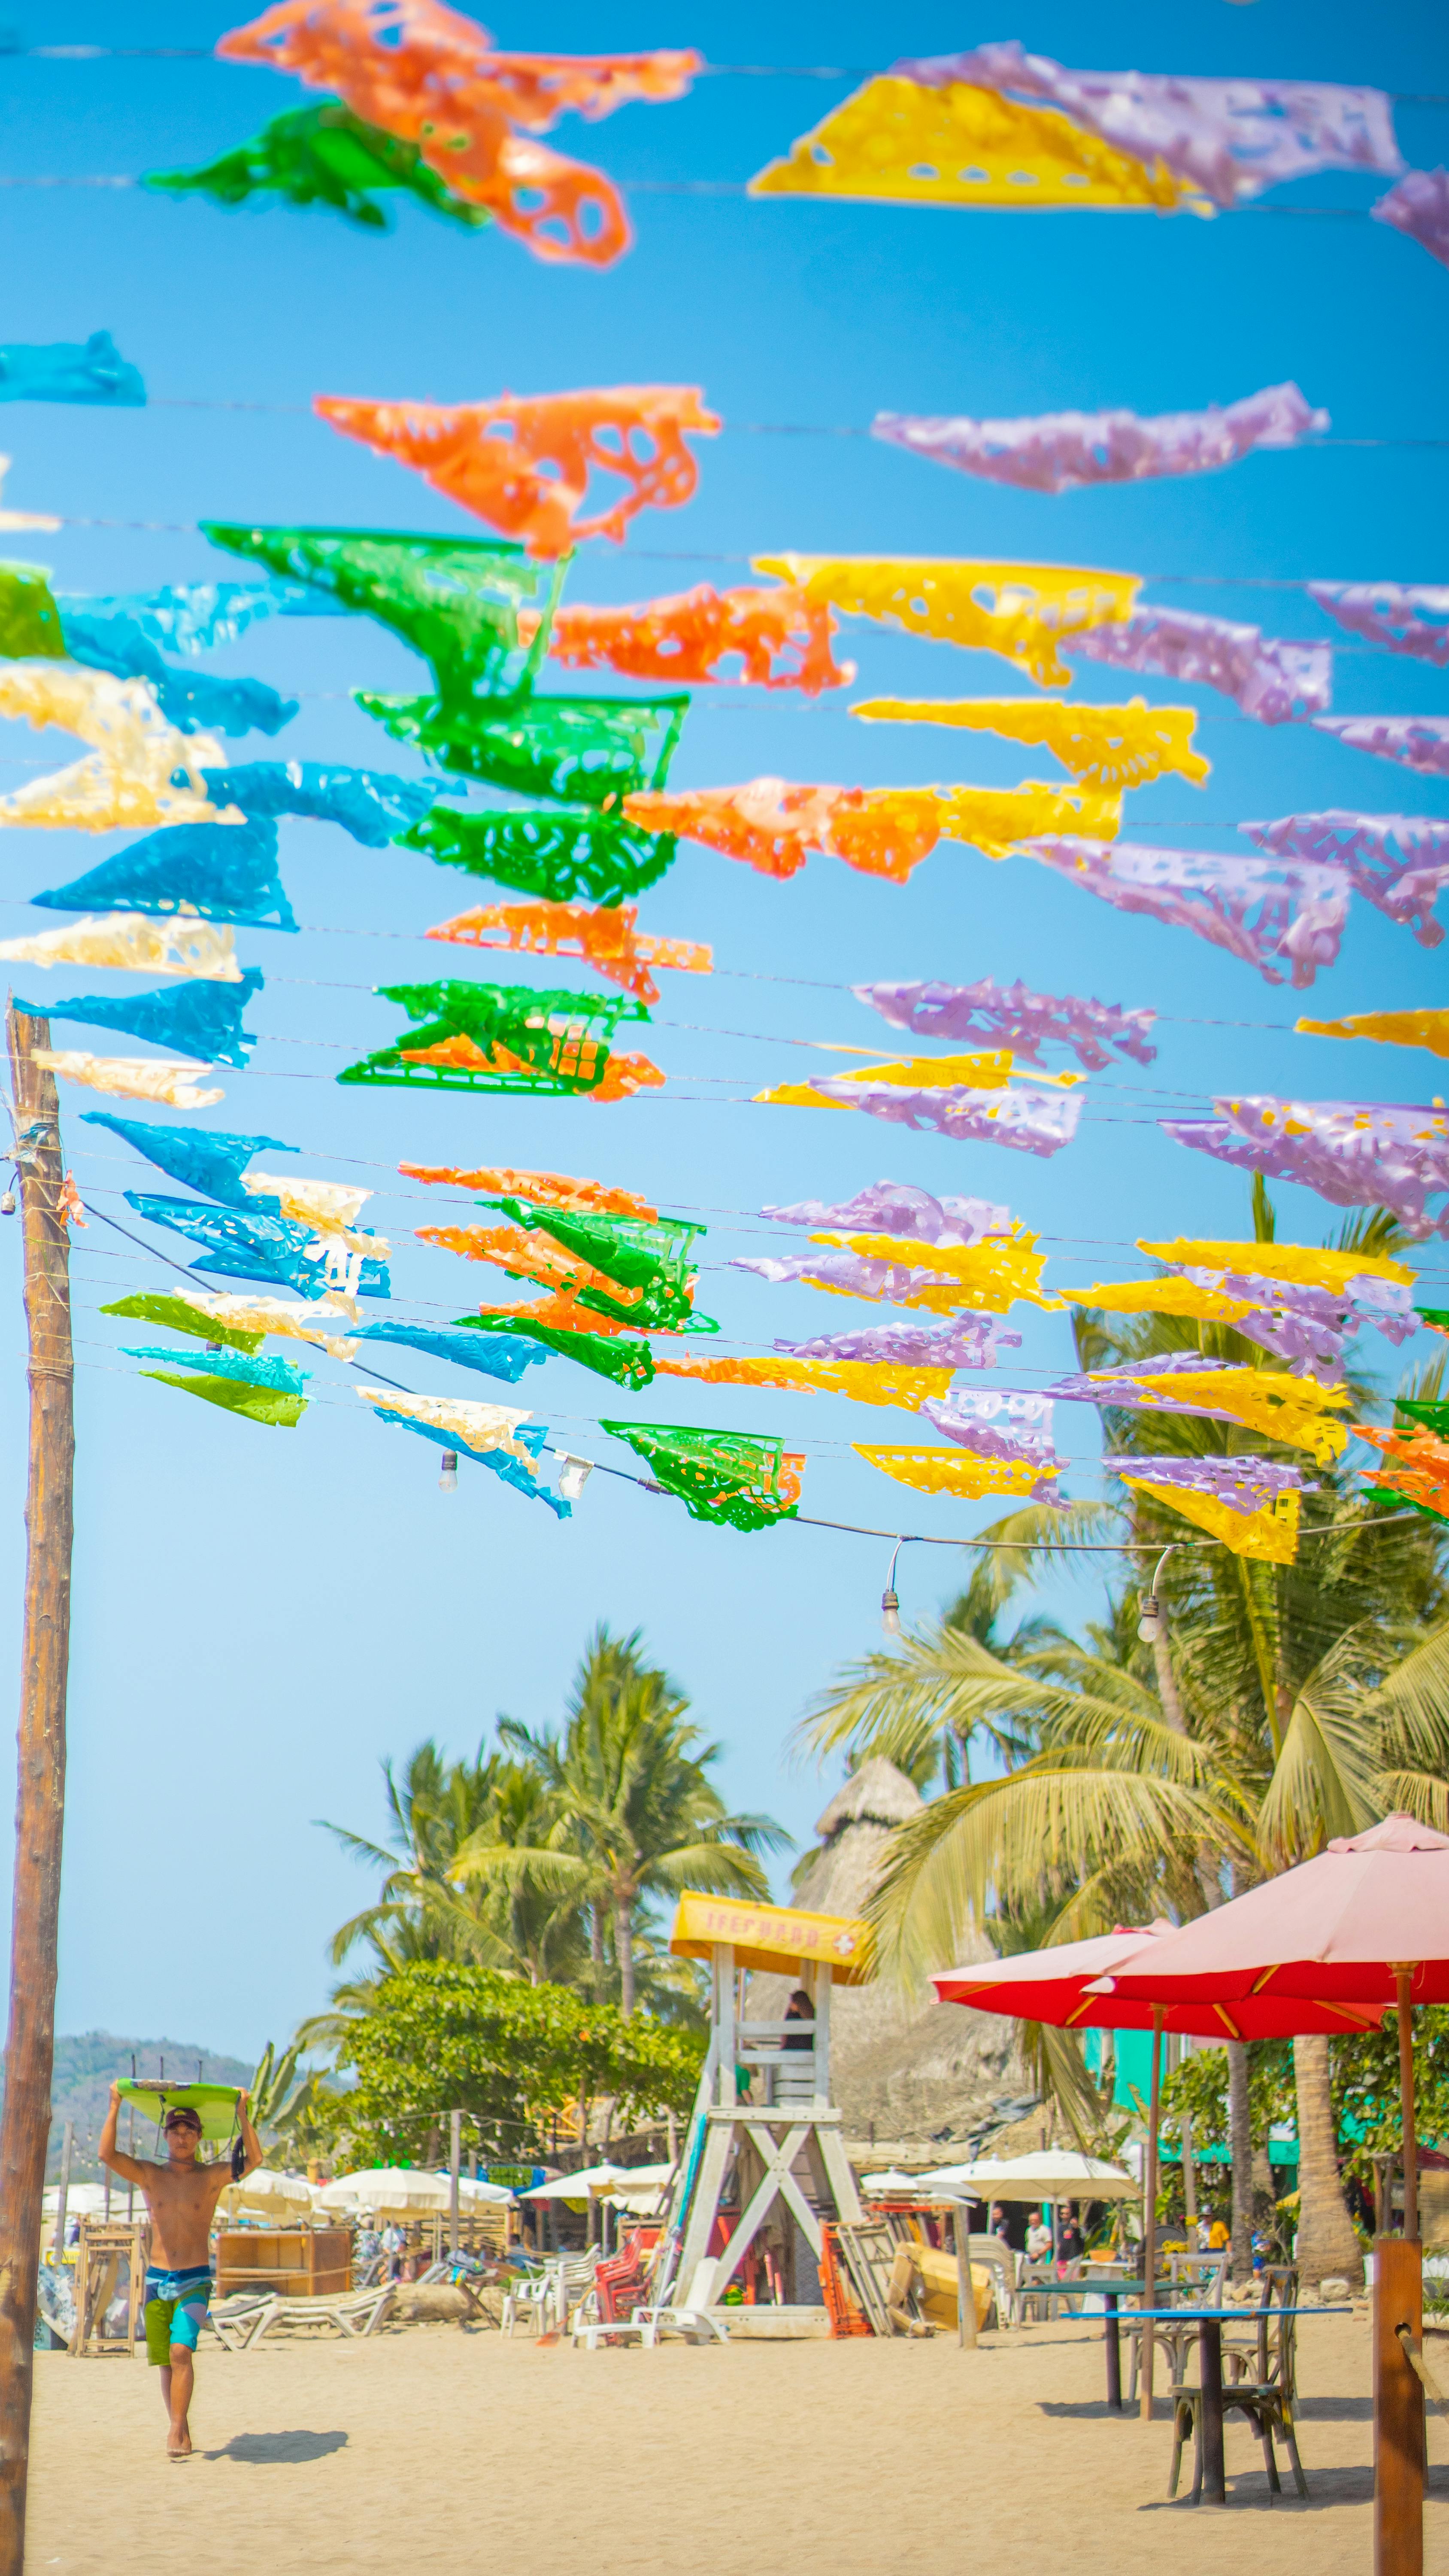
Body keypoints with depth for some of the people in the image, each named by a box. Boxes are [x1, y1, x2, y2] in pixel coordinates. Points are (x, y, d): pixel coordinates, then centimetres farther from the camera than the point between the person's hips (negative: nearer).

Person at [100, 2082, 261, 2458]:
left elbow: (254, 2160, -13)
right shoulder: (149, 2174, 6)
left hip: (194, 2282, -3)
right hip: (157, 2281, 3)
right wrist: (115, 2108, -11)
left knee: (181, 2351, -20)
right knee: (166, 2362, 6)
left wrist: (243, 2115, -14)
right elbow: (107, 2154, -8)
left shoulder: (212, 2176, 1)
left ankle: (177, 2433, -23)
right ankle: (181, 2434, 19)